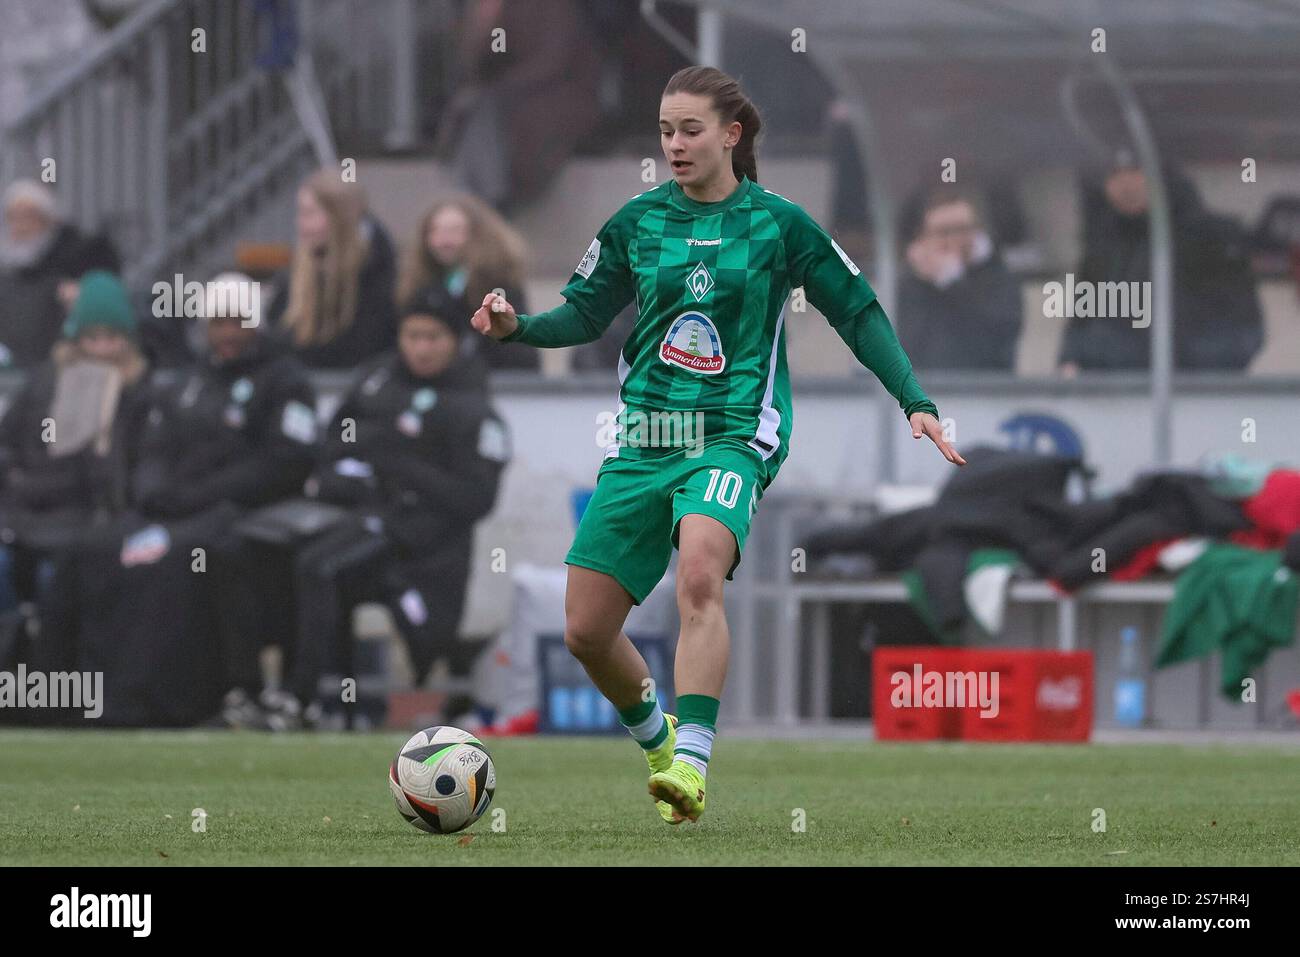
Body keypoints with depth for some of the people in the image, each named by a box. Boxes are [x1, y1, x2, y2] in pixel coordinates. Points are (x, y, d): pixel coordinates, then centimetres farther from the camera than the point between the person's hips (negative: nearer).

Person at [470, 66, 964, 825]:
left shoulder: (778, 224, 1)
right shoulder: (640, 221, 8)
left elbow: (858, 313, 7)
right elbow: (586, 314, 15)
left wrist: (915, 403, 1)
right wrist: (517, 328, -5)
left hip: (735, 434, -4)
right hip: (642, 440, 4)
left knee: (700, 577, -34)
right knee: (586, 629, 0)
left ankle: (692, 762, -39)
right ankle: (658, 739, 28)